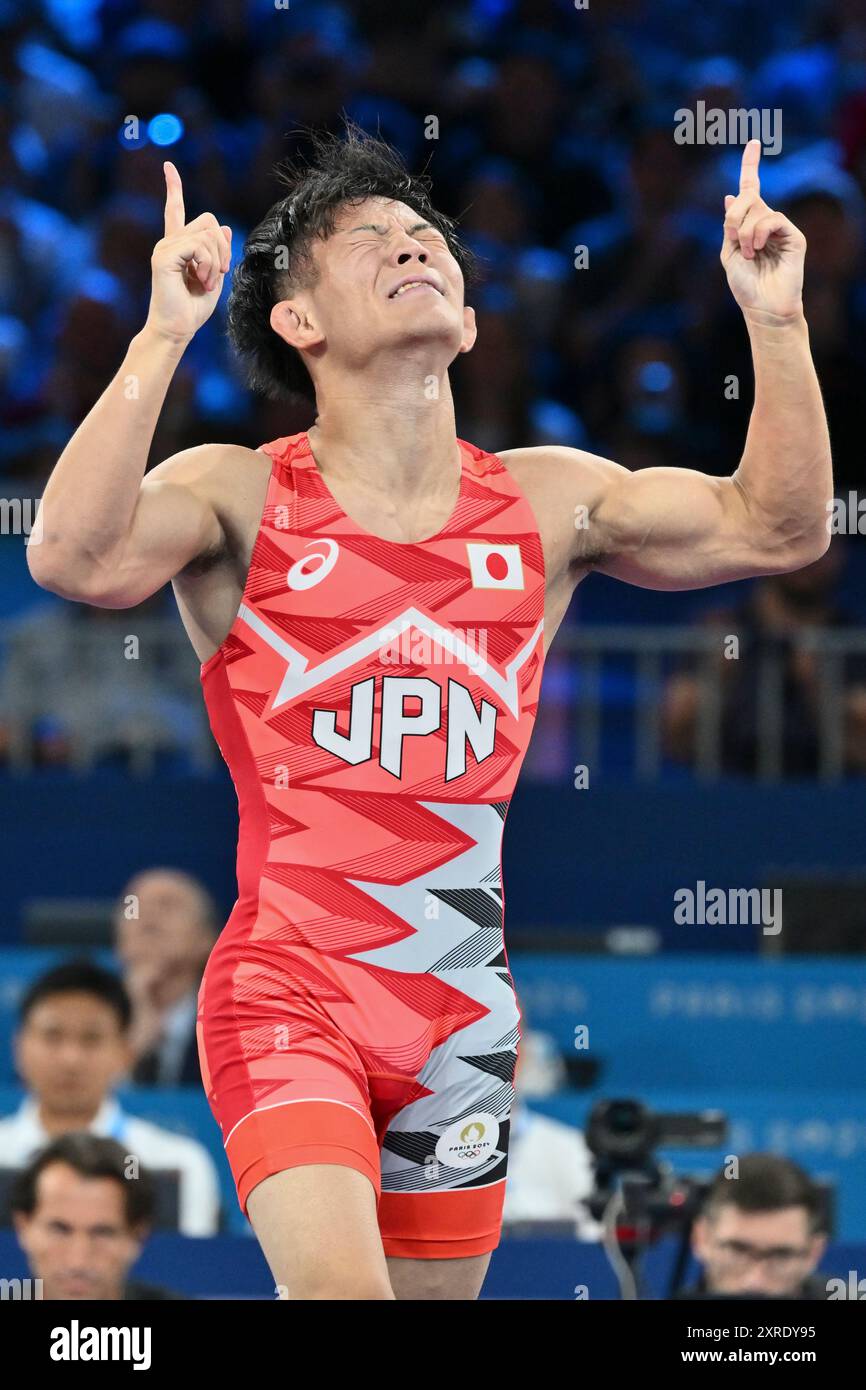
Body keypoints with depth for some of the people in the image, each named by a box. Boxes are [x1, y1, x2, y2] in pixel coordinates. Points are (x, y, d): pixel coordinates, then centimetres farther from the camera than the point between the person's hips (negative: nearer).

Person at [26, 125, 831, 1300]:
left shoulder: (547, 500, 7)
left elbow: (775, 529, 4)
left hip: (460, 1012, 4)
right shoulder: (240, 496, -4)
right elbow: (76, 561, -22)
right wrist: (164, 337, -27)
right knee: (339, 1285, -25)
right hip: (289, 989, -4)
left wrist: (776, 321, -7)